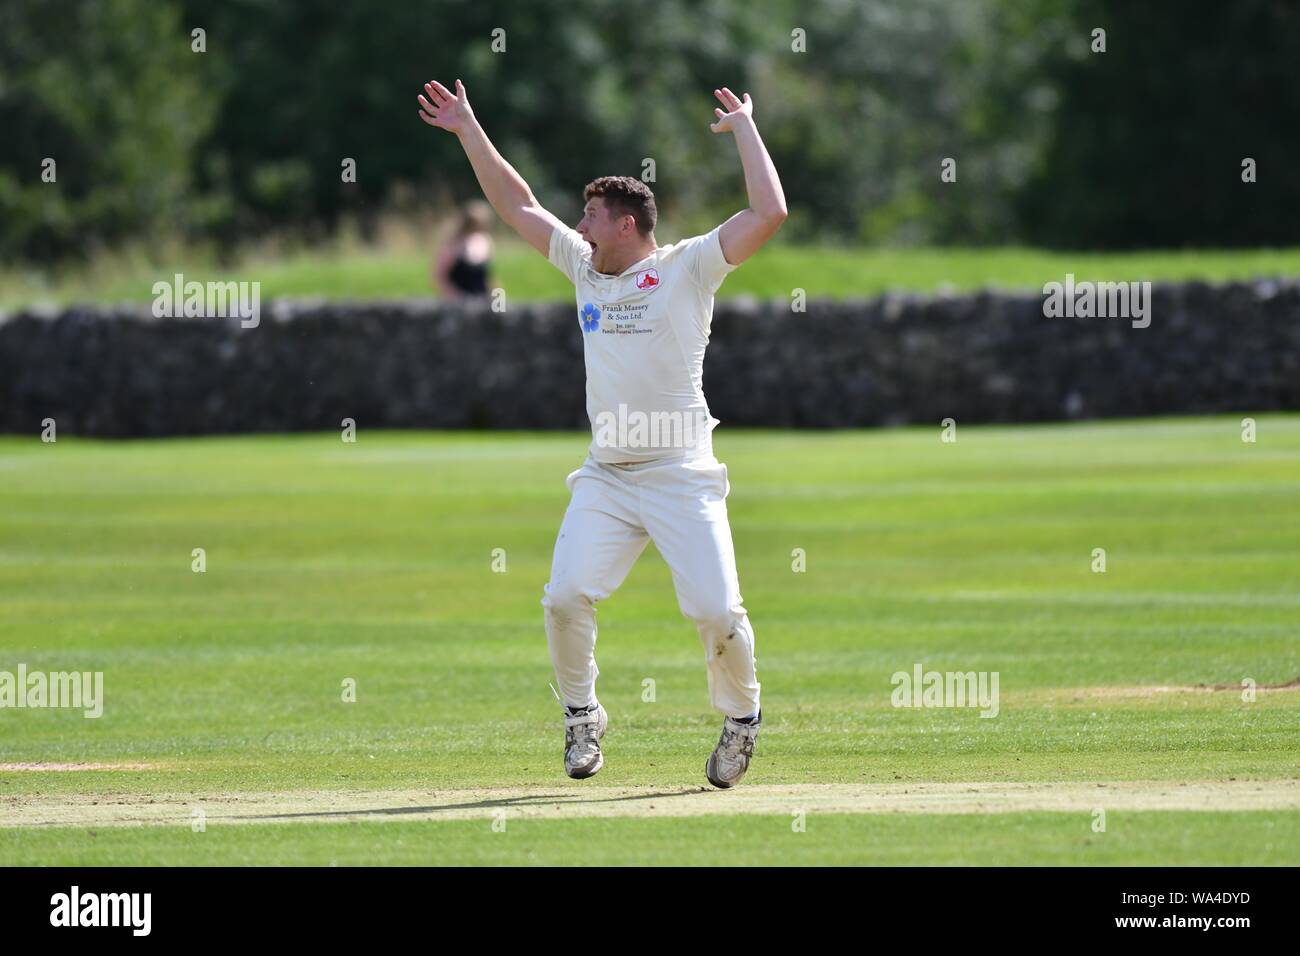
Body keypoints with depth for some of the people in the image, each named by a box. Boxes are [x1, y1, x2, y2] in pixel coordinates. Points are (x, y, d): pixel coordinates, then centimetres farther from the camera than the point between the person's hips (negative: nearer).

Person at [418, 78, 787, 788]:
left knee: (717, 611, -13)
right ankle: (581, 716, 10)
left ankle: (740, 717, 13)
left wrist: (745, 130, -8)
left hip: (683, 480, -5)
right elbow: (518, 207, 24)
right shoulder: (587, 268, 15)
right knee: (565, 599, -12)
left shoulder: (687, 268, -1)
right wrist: (469, 130, 22)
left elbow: (768, 214, -12)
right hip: (605, 480, 5)